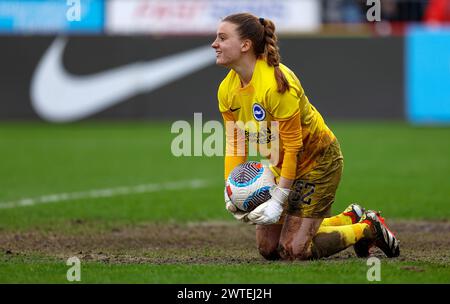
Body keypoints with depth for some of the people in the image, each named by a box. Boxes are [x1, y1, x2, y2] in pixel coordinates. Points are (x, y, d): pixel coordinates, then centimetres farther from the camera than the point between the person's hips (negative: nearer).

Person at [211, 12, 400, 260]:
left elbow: (292, 146, -27)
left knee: (293, 251, -11)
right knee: (268, 248, 9)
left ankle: (368, 228, 12)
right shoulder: (227, 90, -8)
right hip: (282, 164, 8)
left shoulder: (276, 84, -30)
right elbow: (234, 143, -3)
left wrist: (278, 199, -27)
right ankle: (349, 219, 25)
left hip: (319, 161, -8)